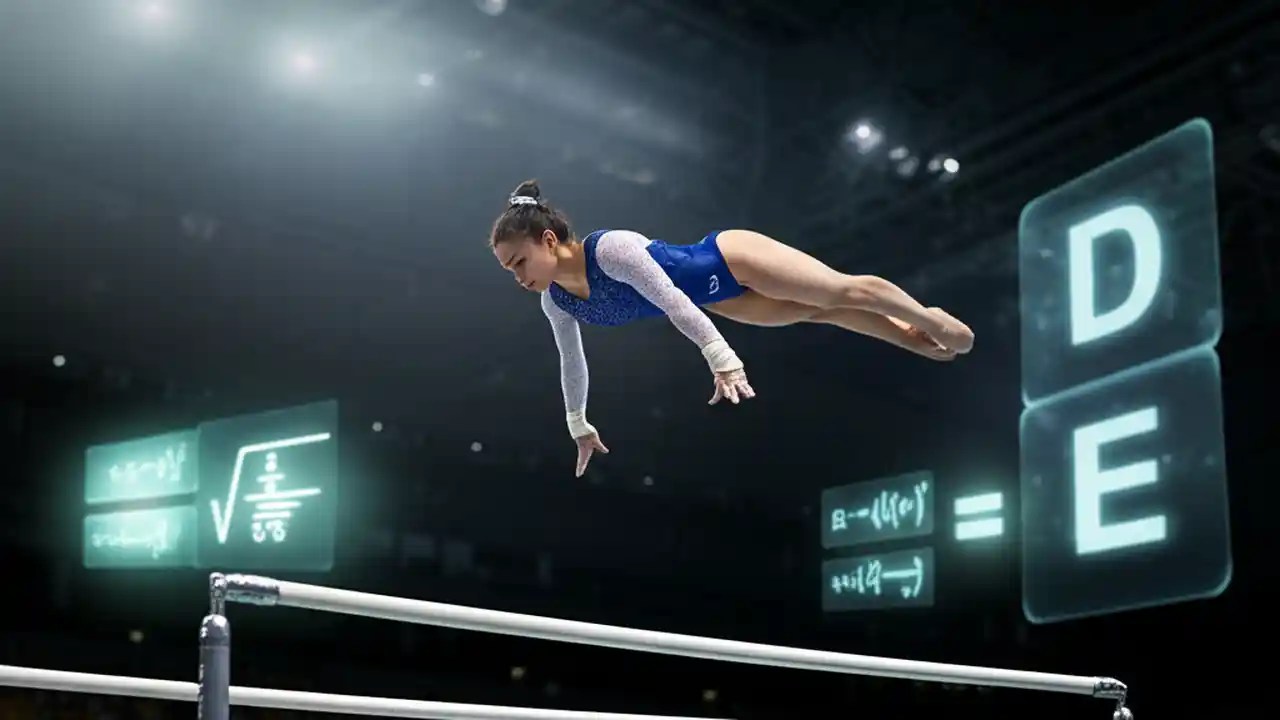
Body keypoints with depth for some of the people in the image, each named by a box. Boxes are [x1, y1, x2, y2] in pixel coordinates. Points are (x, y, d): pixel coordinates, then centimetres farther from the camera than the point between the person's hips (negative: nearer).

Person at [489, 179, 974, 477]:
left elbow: (670, 299, -37)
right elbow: (571, 361, 6)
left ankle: (933, 322, 28)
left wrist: (722, 360, -39)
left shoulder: (611, 248, -35)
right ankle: (914, 337, 35)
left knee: (846, 292, 6)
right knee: (817, 312, 19)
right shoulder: (556, 304, -10)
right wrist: (578, 425, 16)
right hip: (717, 301, 7)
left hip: (729, 260, -7)